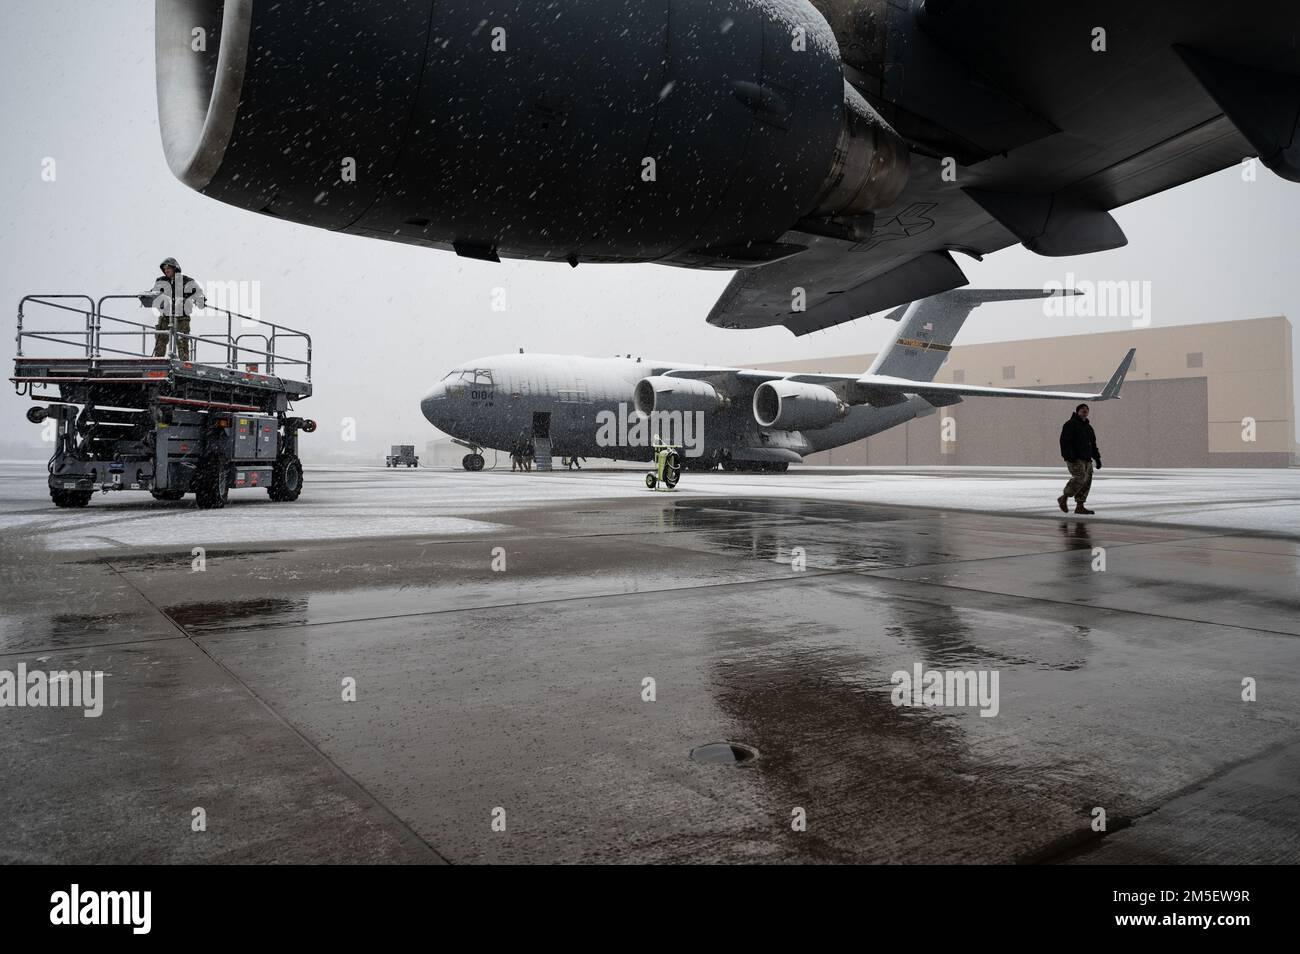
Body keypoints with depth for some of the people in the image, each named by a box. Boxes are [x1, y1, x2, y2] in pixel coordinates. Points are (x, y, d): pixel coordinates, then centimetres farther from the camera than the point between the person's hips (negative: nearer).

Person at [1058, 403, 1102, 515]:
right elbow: (1065, 441, -15)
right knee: (1079, 478, -19)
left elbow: (1093, 444, 23)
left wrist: (1097, 458, 14)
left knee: (1087, 481, 1)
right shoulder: (1071, 424, -5)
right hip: (1074, 459, -8)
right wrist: (1070, 455, -24)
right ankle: (1063, 498, -4)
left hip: (1086, 459, 8)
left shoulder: (1088, 427, 20)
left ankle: (1079, 507, 1)